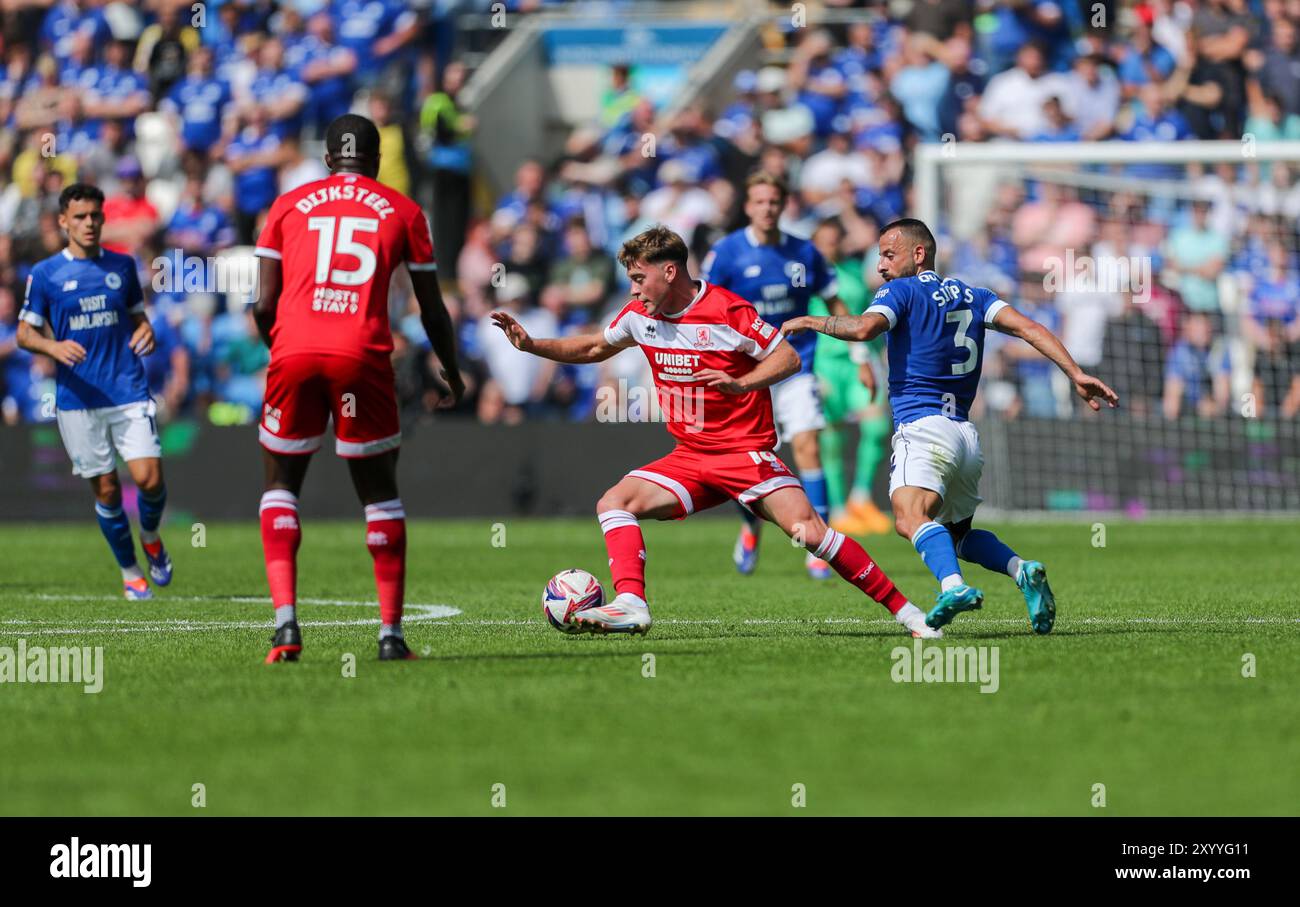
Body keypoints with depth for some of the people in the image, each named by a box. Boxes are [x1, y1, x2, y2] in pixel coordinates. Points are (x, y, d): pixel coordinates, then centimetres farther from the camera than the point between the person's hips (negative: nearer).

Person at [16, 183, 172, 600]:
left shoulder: (122, 265, 8)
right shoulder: (45, 274, 1)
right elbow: (25, 333, 4)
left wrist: (145, 332, -4)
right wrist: (54, 347, -17)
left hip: (128, 392, 1)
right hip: (78, 398, -1)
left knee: (149, 478, -11)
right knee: (106, 488, 1)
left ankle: (150, 536, 21)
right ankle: (130, 573, 18)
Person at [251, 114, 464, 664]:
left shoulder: (288, 206, 16)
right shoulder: (403, 212, 15)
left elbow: (264, 305, 9)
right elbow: (432, 310, 18)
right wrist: (452, 373, 34)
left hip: (295, 351, 0)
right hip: (363, 359, 0)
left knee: (280, 485, 15)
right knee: (380, 493, 13)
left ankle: (285, 619, -3)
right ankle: (391, 632, 9)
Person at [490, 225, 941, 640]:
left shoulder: (727, 311, -14)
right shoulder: (639, 315, 5)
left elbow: (788, 358, -10)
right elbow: (594, 348, 22)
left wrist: (739, 383, -26)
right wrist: (531, 345, 10)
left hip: (747, 451, -7)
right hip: (689, 459, 7)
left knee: (808, 531, -21)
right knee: (614, 503, -11)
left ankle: (902, 609, -13)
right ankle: (631, 606, -22)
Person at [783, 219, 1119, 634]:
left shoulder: (902, 290, 3)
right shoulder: (972, 296, 21)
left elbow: (864, 327, -16)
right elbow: (1029, 328, 9)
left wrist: (808, 322, -1)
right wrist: (1076, 374, 1)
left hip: (924, 427, -8)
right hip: (967, 437, 8)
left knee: (911, 517, -29)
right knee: (957, 535, 24)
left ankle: (954, 585, -55)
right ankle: (1023, 570, -1)